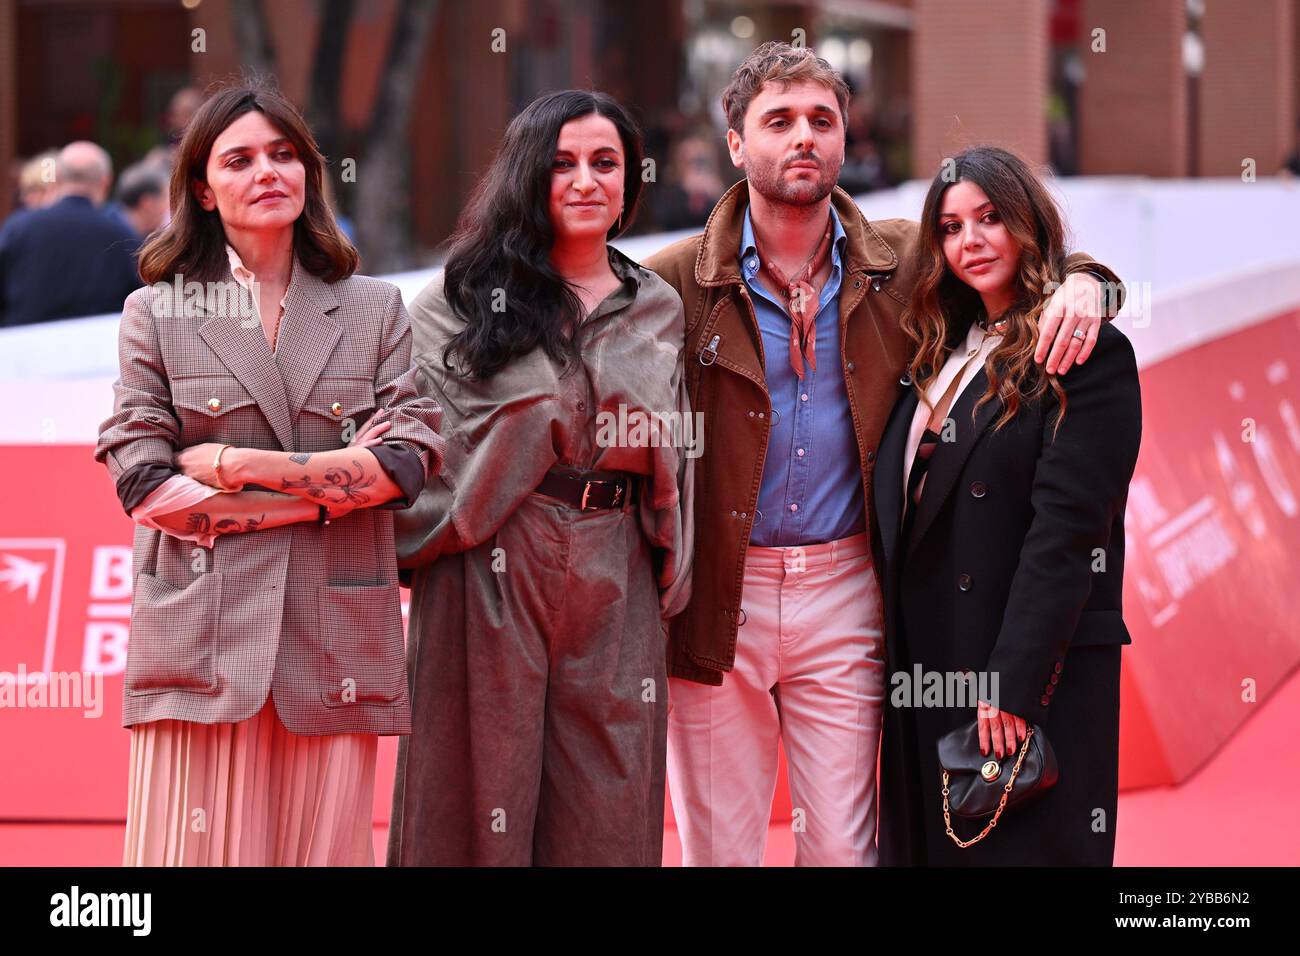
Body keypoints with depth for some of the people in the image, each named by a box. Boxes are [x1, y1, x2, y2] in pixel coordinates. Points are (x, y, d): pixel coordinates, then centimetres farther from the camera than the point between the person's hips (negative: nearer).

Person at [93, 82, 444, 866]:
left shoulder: (376, 310, 13)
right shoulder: (157, 313, 9)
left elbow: (412, 457, -1)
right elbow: (140, 482, -2)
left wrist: (239, 464, -7)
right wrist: (325, 490, -6)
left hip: (334, 642, 1)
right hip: (205, 642, -1)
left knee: (325, 845, 0)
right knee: (204, 844, -5)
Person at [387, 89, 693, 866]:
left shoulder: (659, 310, 13)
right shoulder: (464, 298, 3)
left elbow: (675, 458, 16)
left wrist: (671, 583, 12)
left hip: (615, 586, 3)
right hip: (492, 573, -3)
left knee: (606, 807, 3)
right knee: (484, 782, 1)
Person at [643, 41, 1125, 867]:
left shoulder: (901, 263, 5)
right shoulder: (677, 281, -3)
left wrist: (1079, 282, -7)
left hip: (843, 589, 2)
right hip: (716, 598, -1)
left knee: (843, 846, 2)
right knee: (717, 846, 5)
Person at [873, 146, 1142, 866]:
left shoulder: (1089, 354, -9)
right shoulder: (945, 351, 14)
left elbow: (1065, 529, -16)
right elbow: (899, 499, 12)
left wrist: (1013, 682, -20)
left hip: (1036, 669, -7)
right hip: (925, 657, 7)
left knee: (1025, 846, -2)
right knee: (930, 846, 11)